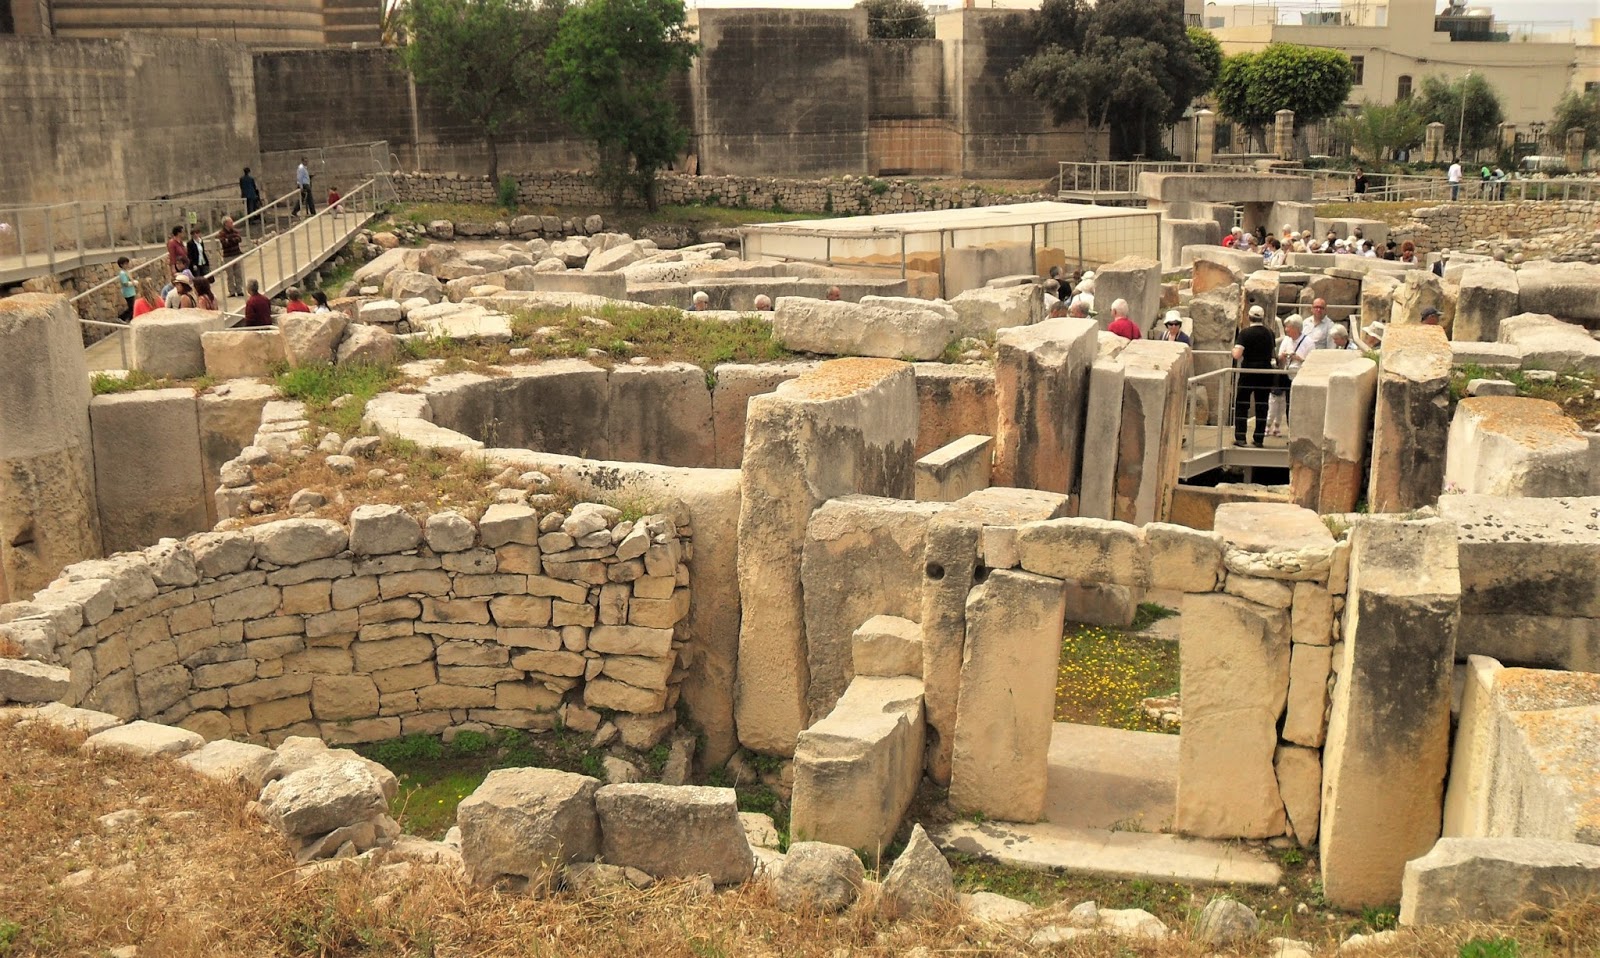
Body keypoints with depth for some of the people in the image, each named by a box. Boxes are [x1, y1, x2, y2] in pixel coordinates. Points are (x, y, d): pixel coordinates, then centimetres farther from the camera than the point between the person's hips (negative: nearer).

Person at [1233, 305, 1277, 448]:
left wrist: (1234, 348, 3)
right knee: (1261, 406, 9)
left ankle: (1240, 438, -1)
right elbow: (1272, 354, 14)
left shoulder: (1245, 333, -10)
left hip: (1248, 372, -3)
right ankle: (1259, 439, 10)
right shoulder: (1269, 333, 3)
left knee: (1241, 405, 5)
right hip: (1265, 372, 3)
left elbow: (1237, 355, -18)